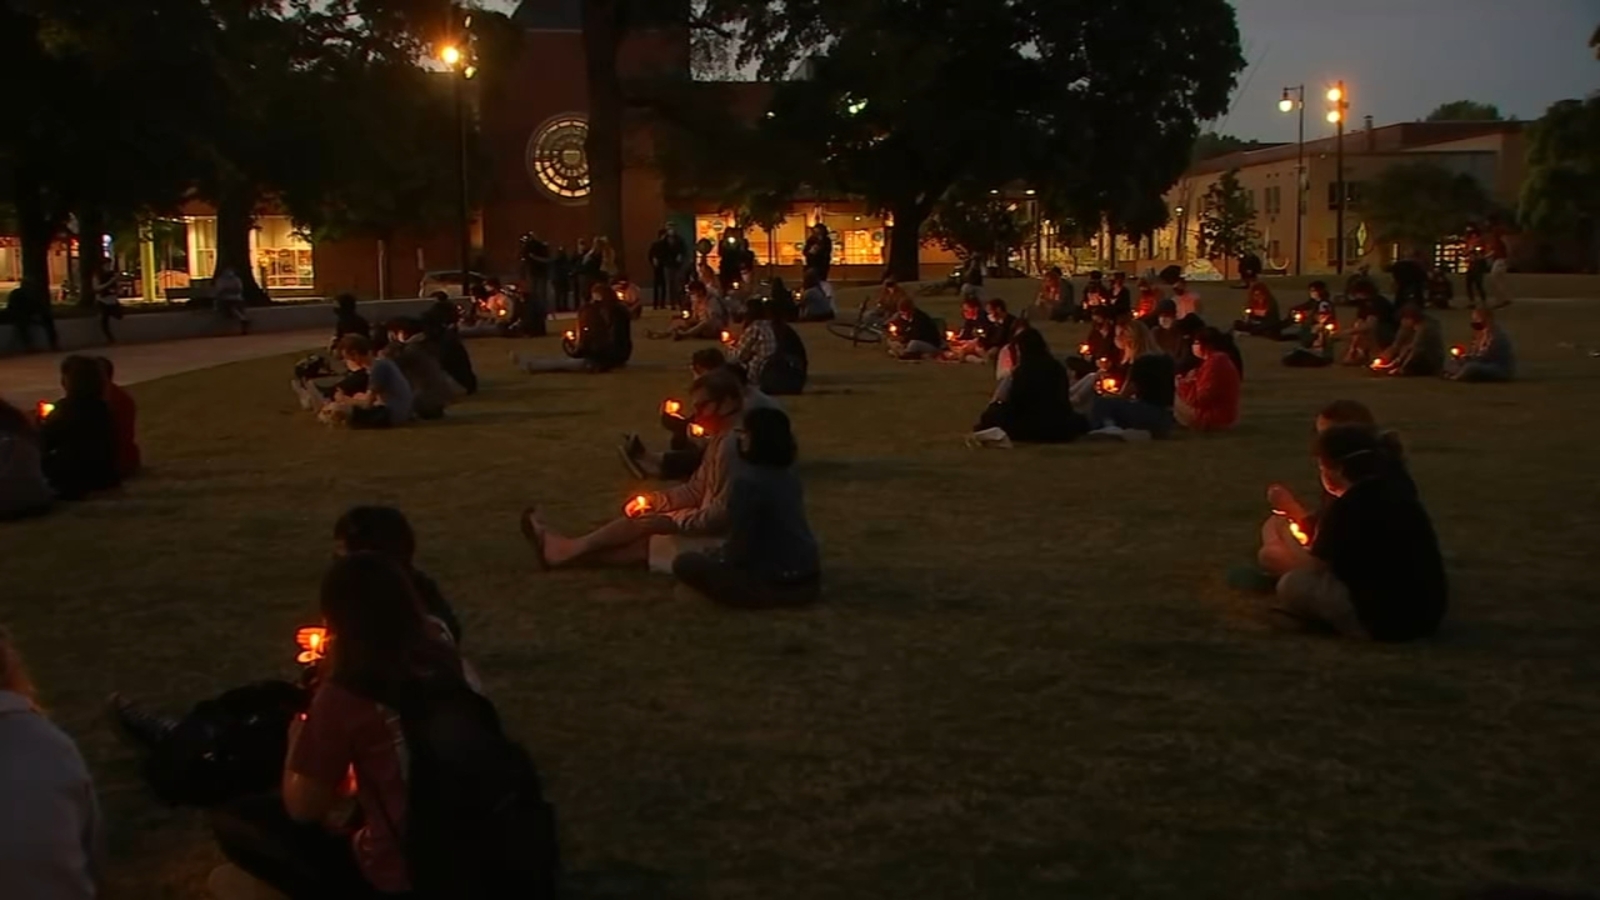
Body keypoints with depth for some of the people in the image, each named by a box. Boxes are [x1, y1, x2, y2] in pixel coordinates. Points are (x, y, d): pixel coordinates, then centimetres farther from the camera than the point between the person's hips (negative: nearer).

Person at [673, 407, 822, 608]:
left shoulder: (747, 481, -19)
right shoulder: (787, 474, 7)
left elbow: (739, 549, -15)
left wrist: (713, 556, 5)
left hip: (777, 585, -9)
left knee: (685, 564, -3)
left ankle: (761, 597, -2)